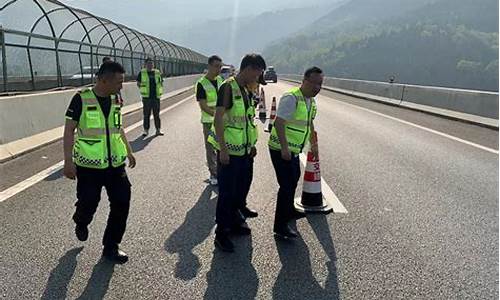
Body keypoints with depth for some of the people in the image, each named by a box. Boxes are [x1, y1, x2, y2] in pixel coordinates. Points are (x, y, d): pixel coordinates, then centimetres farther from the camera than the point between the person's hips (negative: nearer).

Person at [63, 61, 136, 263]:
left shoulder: (115, 99, 6)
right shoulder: (82, 99, -10)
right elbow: (69, 130, -10)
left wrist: (128, 151, 23)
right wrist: (68, 161, -17)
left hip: (115, 164, 5)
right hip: (89, 165, -5)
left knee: (122, 203, 1)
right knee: (88, 204, 4)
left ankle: (111, 247, 17)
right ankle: (81, 223, 42)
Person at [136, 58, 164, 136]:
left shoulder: (157, 72, 8)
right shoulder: (142, 73, 3)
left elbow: (161, 83, 16)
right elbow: (138, 83, 10)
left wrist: (159, 91, 3)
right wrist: (143, 90, 1)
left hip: (156, 97, 2)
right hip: (146, 97, -2)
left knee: (157, 114, 5)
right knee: (146, 114, 1)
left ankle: (158, 130, 12)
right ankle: (146, 130, 9)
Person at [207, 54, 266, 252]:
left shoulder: (244, 90, 11)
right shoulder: (228, 87, -15)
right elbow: (218, 119, -21)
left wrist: (252, 145, 20)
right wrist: (223, 149, -23)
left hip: (244, 150, 9)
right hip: (229, 151, -9)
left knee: (241, 188, 18)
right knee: (227, 192, -1)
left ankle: (234, 221, 35)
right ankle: (221, 233, 12)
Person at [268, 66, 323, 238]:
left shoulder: (311, 101, 9)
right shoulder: (291, 98, -21)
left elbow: (309, 124, 23)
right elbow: (279, 123, -27)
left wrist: (313, 145, 28)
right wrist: (284, 148, -31)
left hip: (294, 150, 10)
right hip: (282, 150, -10)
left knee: (293, 179, 24)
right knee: (287, 185, -8)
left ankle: (289, 211, 46)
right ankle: (280, 226, 2)